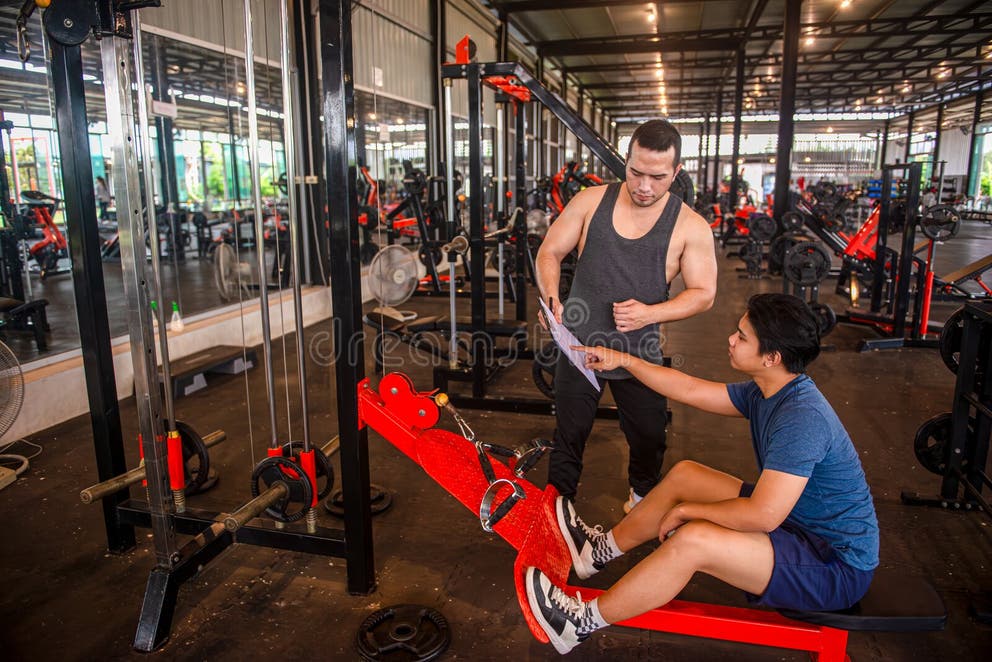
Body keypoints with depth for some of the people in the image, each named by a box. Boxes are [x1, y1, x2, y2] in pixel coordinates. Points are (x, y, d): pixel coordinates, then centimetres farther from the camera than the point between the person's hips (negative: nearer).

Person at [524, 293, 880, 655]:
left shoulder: (802, 418, -30)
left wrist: (687, 510, -18)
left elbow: (763, 515, -33)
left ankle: (583, 623, -12)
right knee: (684, 474, 10)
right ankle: (600, 550, 23)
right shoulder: (766, 392, -1)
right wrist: (623, 360, 10)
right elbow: (691, 390, 10)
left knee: (693, 540, -30)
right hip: (795, 523, 10)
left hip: (836, 567, -10)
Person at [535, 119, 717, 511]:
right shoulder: (590, 201, -4)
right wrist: (551, 298, -19)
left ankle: (643, 493, 48)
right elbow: (550, 252, 1)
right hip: (578, 344, 0)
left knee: (648, 437, 17)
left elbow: (703, 293, -5)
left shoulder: (690, 227, -7)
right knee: (569, 434, 13)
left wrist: (650, 312, -22)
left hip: (640, 355, 0)